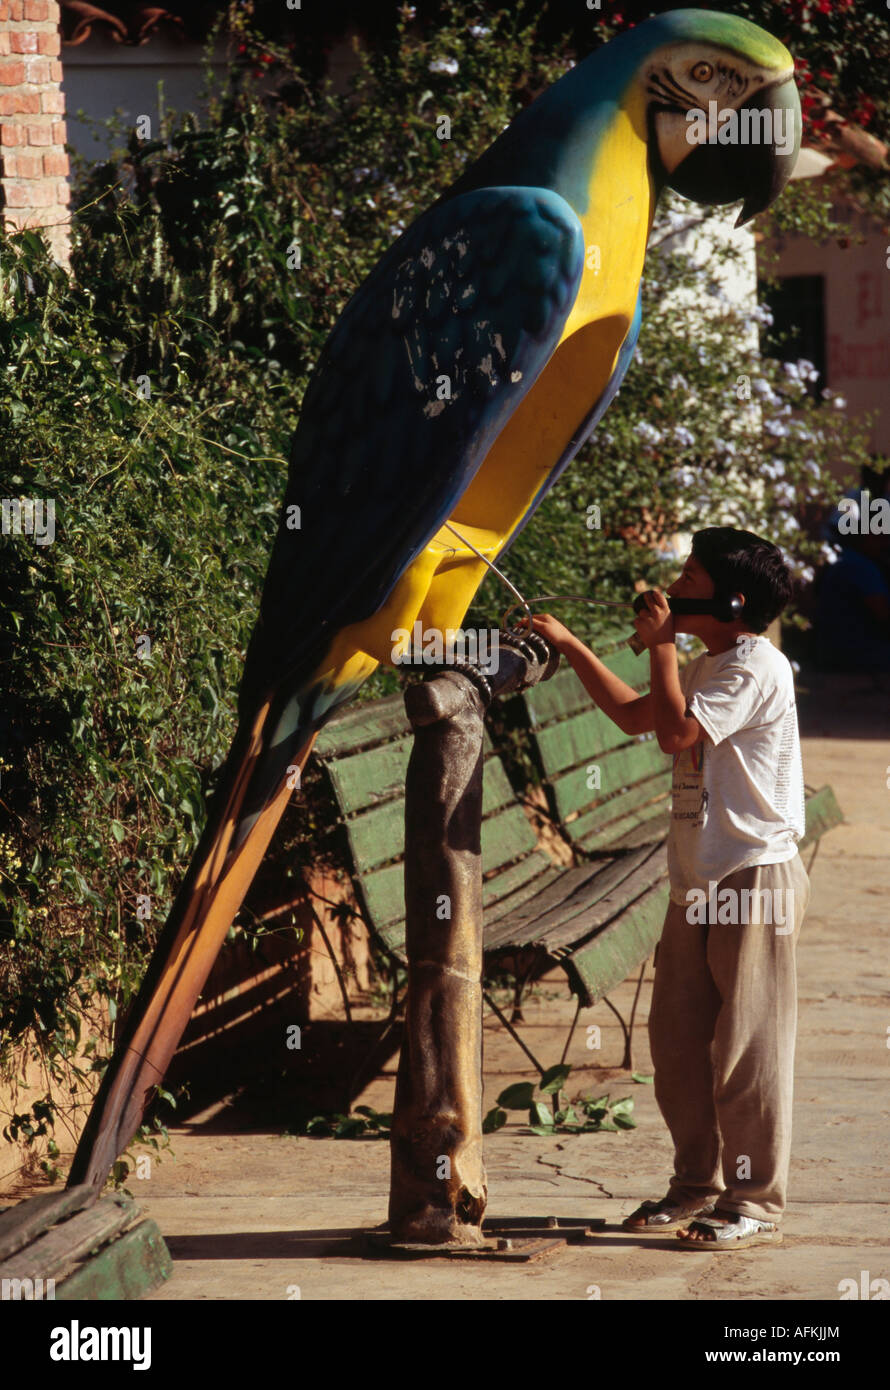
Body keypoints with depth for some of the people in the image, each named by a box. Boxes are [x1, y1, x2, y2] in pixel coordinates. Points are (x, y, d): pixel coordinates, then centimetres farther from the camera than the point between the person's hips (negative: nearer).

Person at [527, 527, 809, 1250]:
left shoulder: (756, 666, -13)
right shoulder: (707, 668, 17)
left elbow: (676, 730, -22)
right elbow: (634, 714, 28)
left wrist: (661, 645, -10)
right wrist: (569, 644, 26)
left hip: (755, 879, -10)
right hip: (699, 884, 10)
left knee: (747, 1047, -6)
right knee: (678, 1041, 10)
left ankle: (756, 1203, 0)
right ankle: (698, 1185, 20)